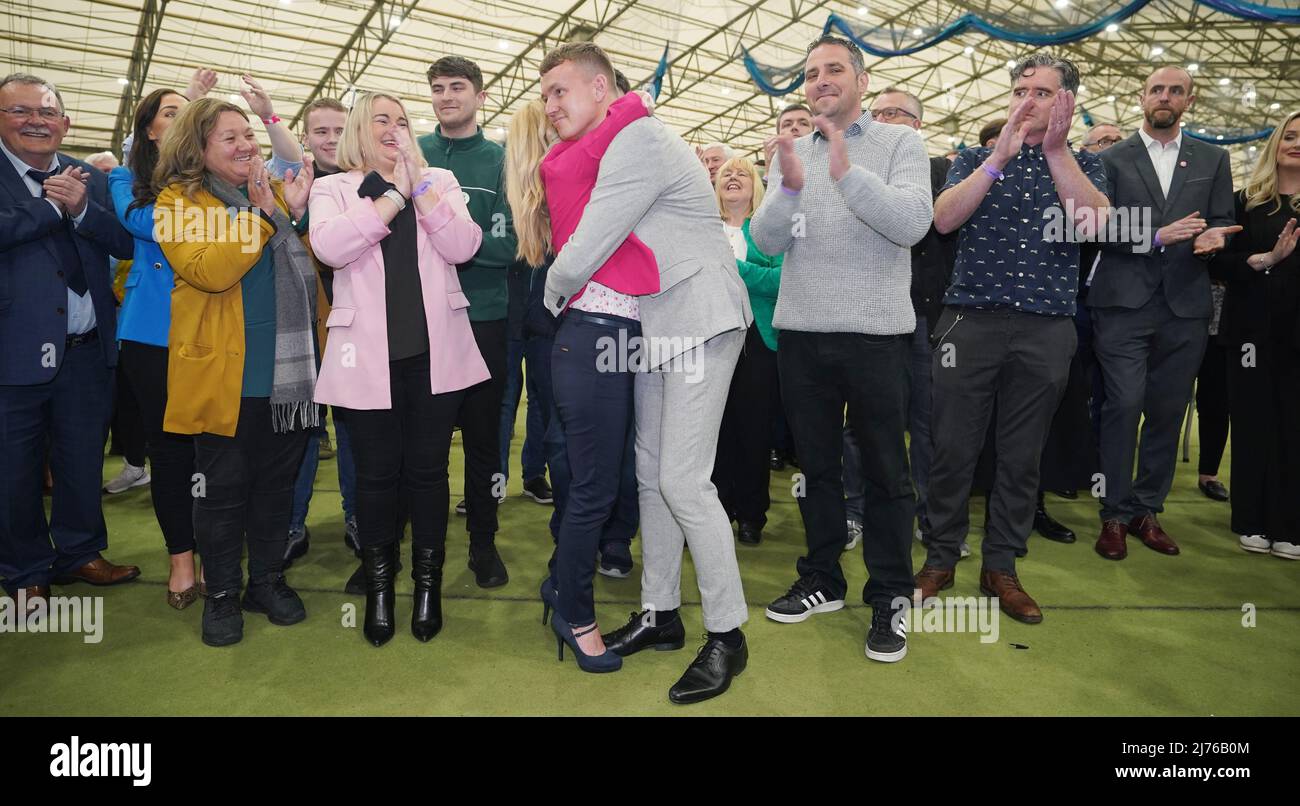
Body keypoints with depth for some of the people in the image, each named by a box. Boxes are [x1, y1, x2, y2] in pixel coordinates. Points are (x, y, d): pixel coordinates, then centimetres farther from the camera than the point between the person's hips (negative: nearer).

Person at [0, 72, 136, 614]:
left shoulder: (92, 179, 9)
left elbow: (126, 244, 0)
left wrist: (82, 208, -15)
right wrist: (53, 204, -13)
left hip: (87, 350, 3)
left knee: (84, 461, 15)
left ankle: (80, 553, 32)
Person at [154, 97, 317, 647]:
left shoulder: (275, 189, 13)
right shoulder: (178, 200, -2)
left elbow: (311, 263, 8)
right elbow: (207, 271, -19)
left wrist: (298, 213, -5)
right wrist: (261, 215, -20)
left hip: (287, 370, 4)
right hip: (224, 374, -4)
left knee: (277, 481, 13)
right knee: (223, 487, 7)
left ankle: (267, 579, 29)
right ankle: (221, 593, 23)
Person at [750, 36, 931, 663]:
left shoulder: (899, 143, 2)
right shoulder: (791, 154, 11)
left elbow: (912, 223, -14)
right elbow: (766, 241, -1)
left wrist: (848, 173, -24)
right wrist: (789, 186, -19)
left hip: (876, 332, -3)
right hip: (801, 331, 4)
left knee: (885, 471, 4)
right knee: (816, 464, 13)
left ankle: (889, 599, 18)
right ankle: (822, 580, 28)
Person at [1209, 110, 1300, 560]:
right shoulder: (1246, 202, 6)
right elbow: (1218, 262, -2)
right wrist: (1263, 260, -17)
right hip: (1254, 327, 0)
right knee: (1253, 423, 3)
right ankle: (1253, 522, 14)